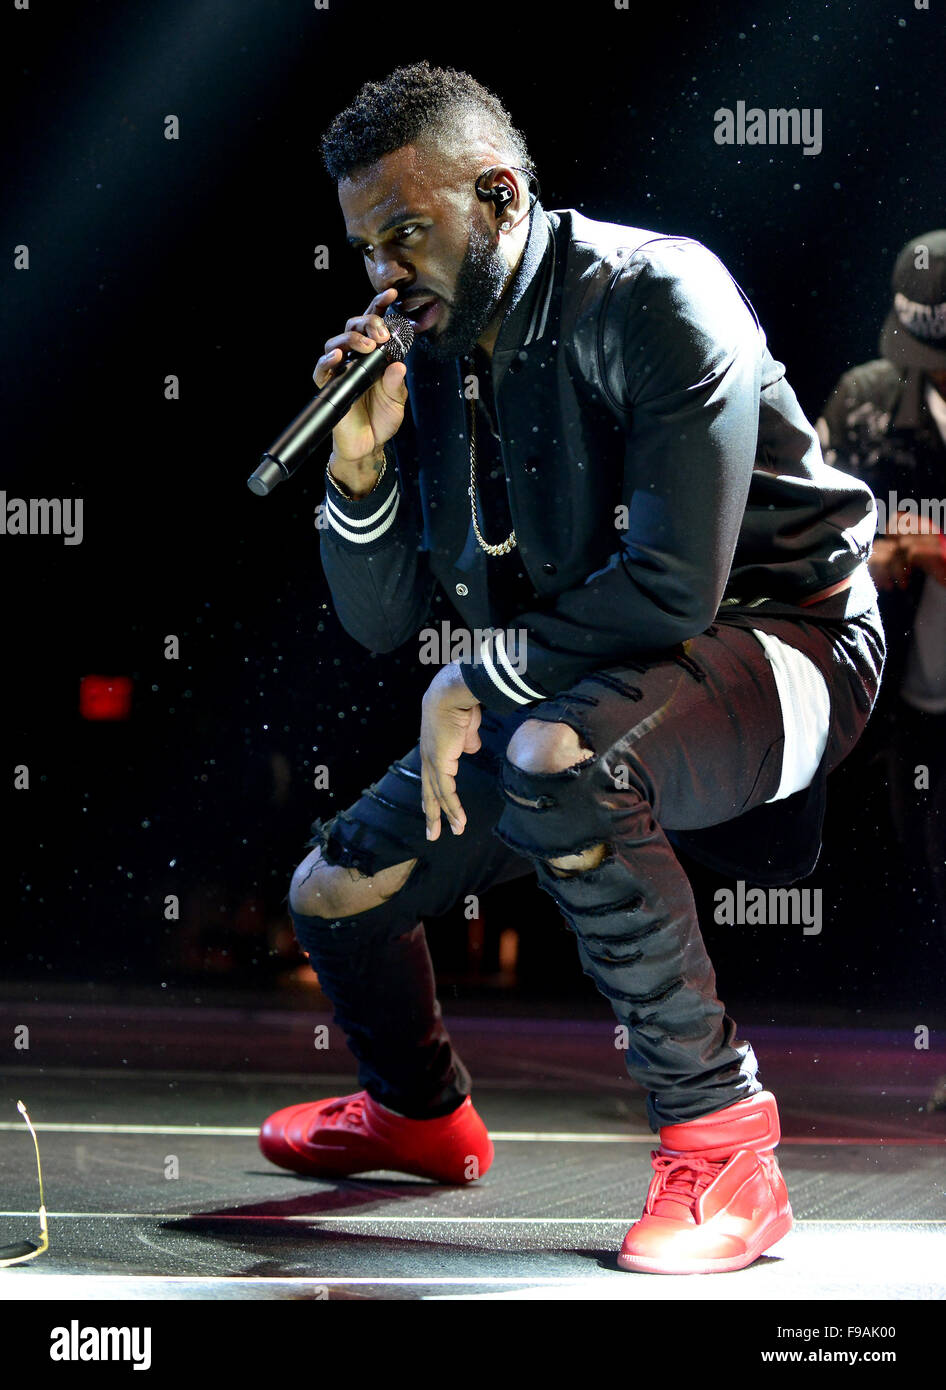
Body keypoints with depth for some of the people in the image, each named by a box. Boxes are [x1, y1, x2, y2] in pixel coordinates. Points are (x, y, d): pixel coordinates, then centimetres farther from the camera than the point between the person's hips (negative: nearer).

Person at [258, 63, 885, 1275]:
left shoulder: (653, 299, -19)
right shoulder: (433, 358, 4)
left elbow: (675, 583, -28)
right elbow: (381, 621, 8)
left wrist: (478, 678, -17)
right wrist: (361, 463, -10)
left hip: (775, 645, -8)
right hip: (564, 692, 8)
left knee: (551, 756, -39)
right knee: (332, 897, 6)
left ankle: (716, 1127, -24)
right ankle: (420, 1114, 41)